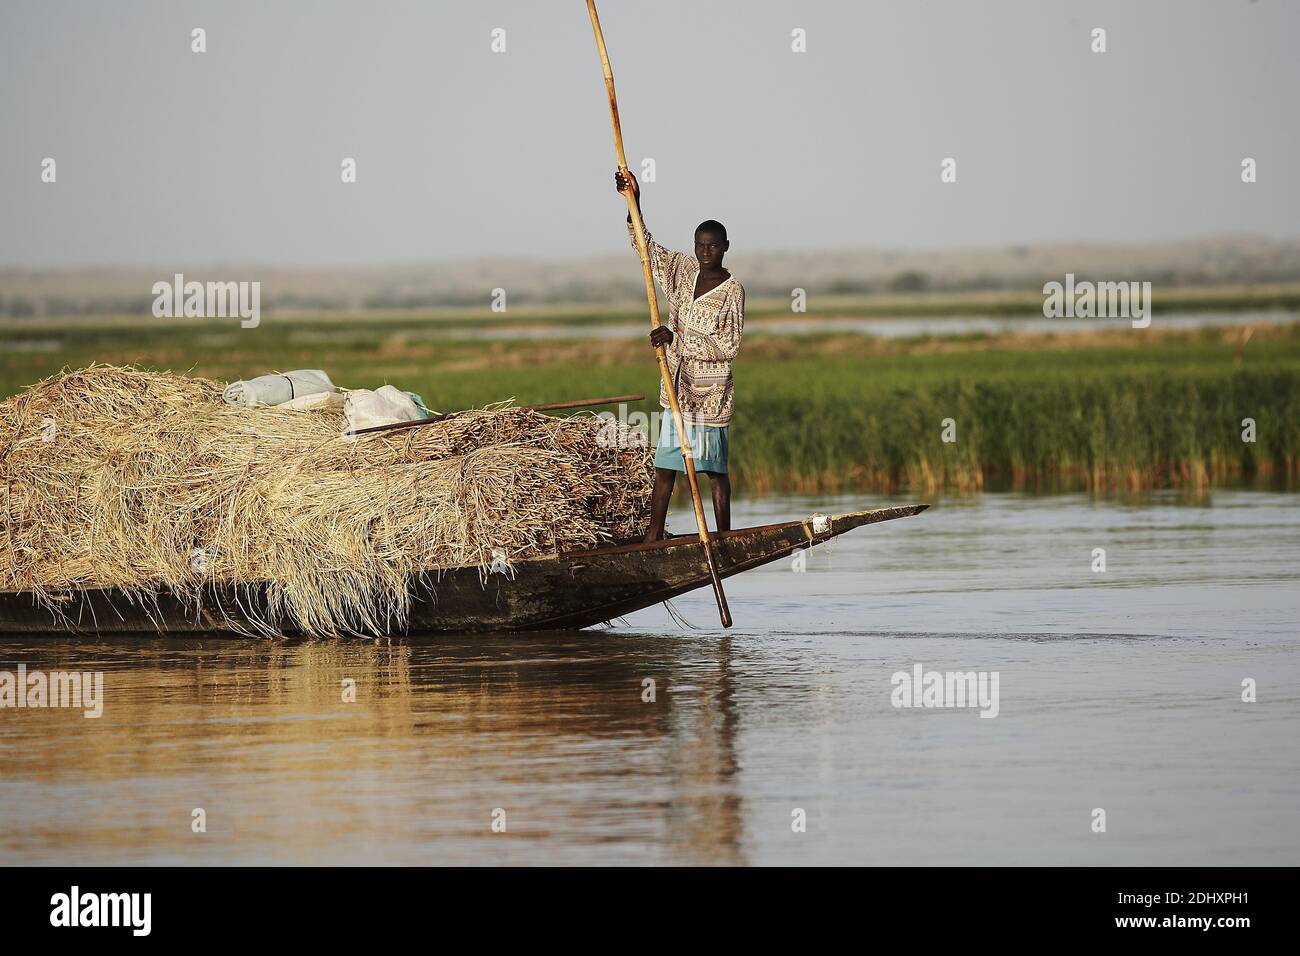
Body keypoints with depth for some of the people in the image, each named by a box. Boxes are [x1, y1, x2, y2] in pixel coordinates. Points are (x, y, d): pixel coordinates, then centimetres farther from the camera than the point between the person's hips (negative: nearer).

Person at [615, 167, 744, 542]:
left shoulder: (732, 290, -12)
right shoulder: (682, 270, 6)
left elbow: (728, 347, -16)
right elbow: (647, 248, 12)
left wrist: (677, 338, -20)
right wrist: (634, 203, 0)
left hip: (710, 392, -6)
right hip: (677, 385, 6)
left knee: (715, 468, 0)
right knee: (665, 464, 8)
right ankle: (653, 536, 12)